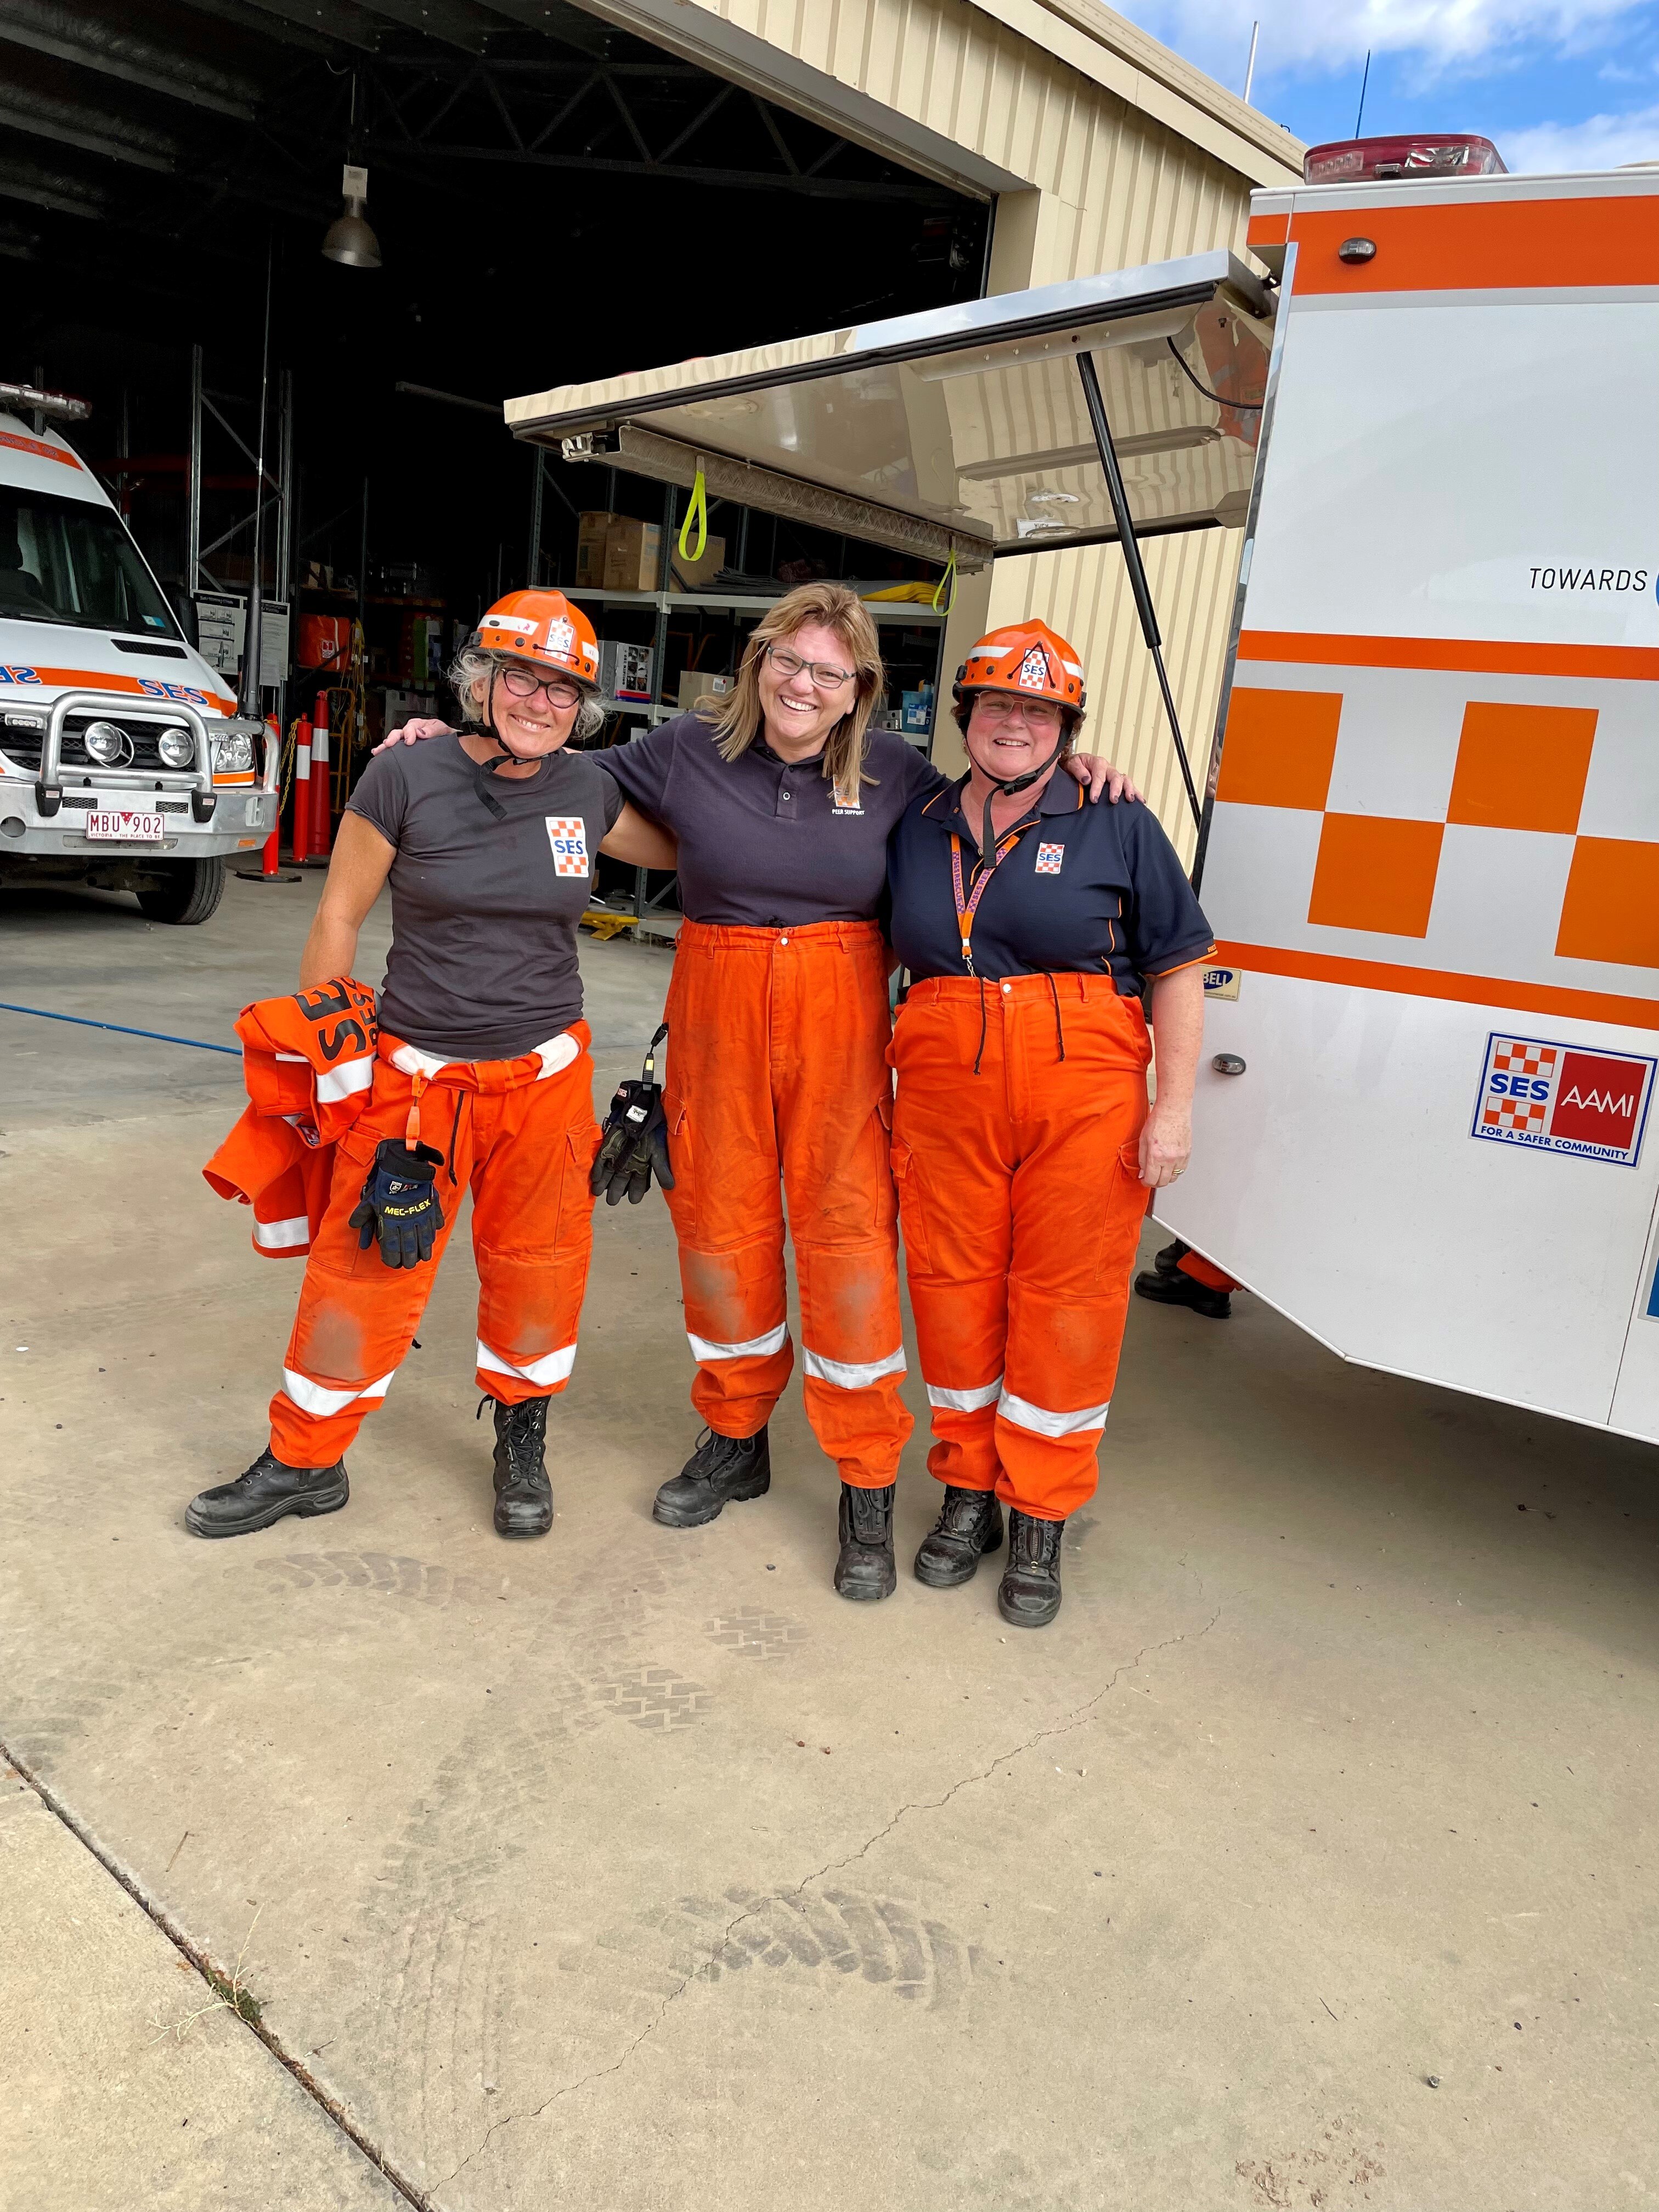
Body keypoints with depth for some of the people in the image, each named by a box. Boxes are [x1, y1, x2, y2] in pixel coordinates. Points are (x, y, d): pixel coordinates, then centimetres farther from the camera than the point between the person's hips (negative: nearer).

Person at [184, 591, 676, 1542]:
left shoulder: (589, 791, 0)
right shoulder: (408, 778, -10)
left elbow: (681, 851, 18)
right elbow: (339, 917, -3)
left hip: (546, 1071, 3)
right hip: (418, 1071, -2)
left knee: (538, 1266, 13)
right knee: (363, 1269, 4)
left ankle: (523, 1444, 36)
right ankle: (303, 1462, 25)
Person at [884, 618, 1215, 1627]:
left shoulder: (1118, 827, 1)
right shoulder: (919, 827, 10)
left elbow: (1178, 970, 0)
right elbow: (886, 953, 18)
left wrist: (1174, 1109, -7)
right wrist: (883, 1093, 10)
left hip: (1083, 1094, -3)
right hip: (945, 1091, 3)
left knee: (1066, 1297, 2)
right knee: (953, 1286, 9)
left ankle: (1041, 1521, 18)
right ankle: (968, 1493, 28)